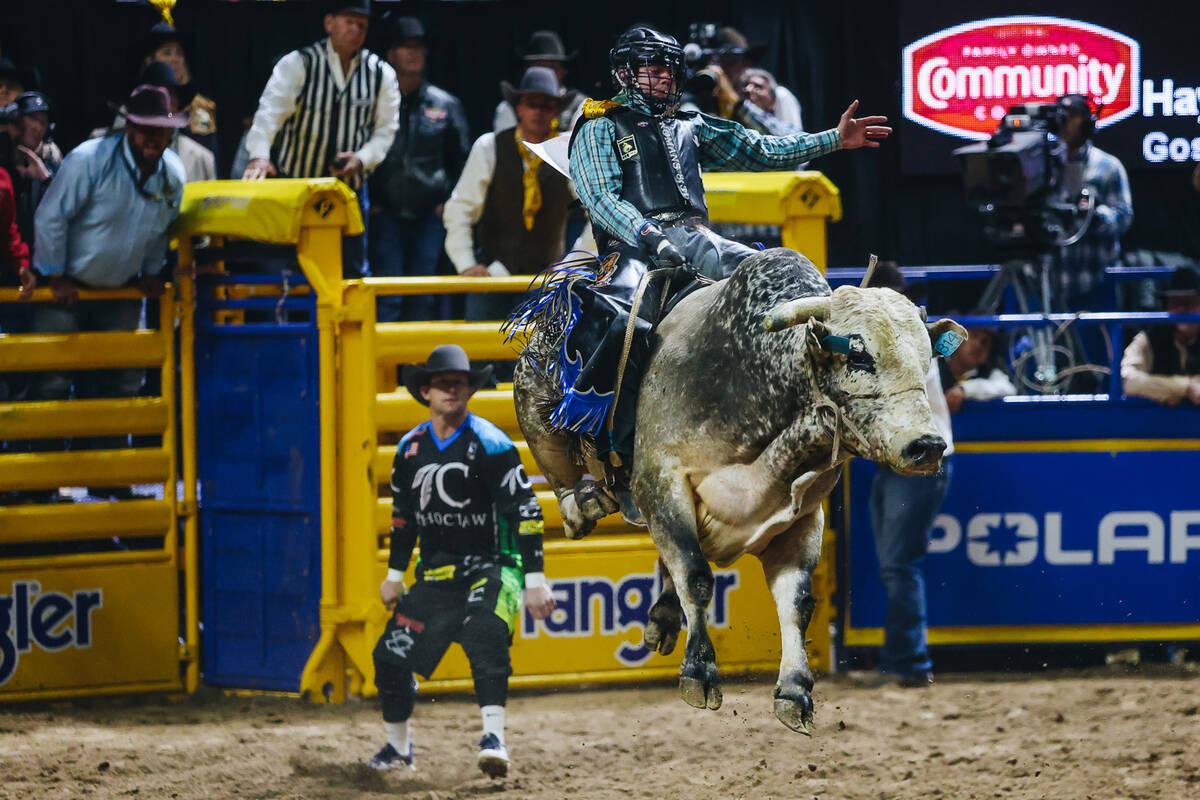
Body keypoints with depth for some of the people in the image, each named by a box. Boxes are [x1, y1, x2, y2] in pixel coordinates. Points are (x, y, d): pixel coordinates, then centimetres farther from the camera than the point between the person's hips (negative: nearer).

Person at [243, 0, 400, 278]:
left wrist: (362, 158, -13)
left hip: (350, 189, 2)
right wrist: (259, 154, -37)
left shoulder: (380, 74, 2)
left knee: (353, 270, 3)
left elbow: (386, 129, 7)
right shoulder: (299, 63, -7)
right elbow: (271, 109, -20)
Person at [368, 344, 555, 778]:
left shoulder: (489, 444, -12)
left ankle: (494, 737, -36)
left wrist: (534, 580, -16)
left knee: (484, 640, -33)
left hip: (489, 567, -6)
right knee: (391, 658, 3)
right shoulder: (411, 448, 6)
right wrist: (395, 573, 24)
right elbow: (403, 514, 20)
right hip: (435, 575, 6)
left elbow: (524, 511, -12)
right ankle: (398, 746, 25)